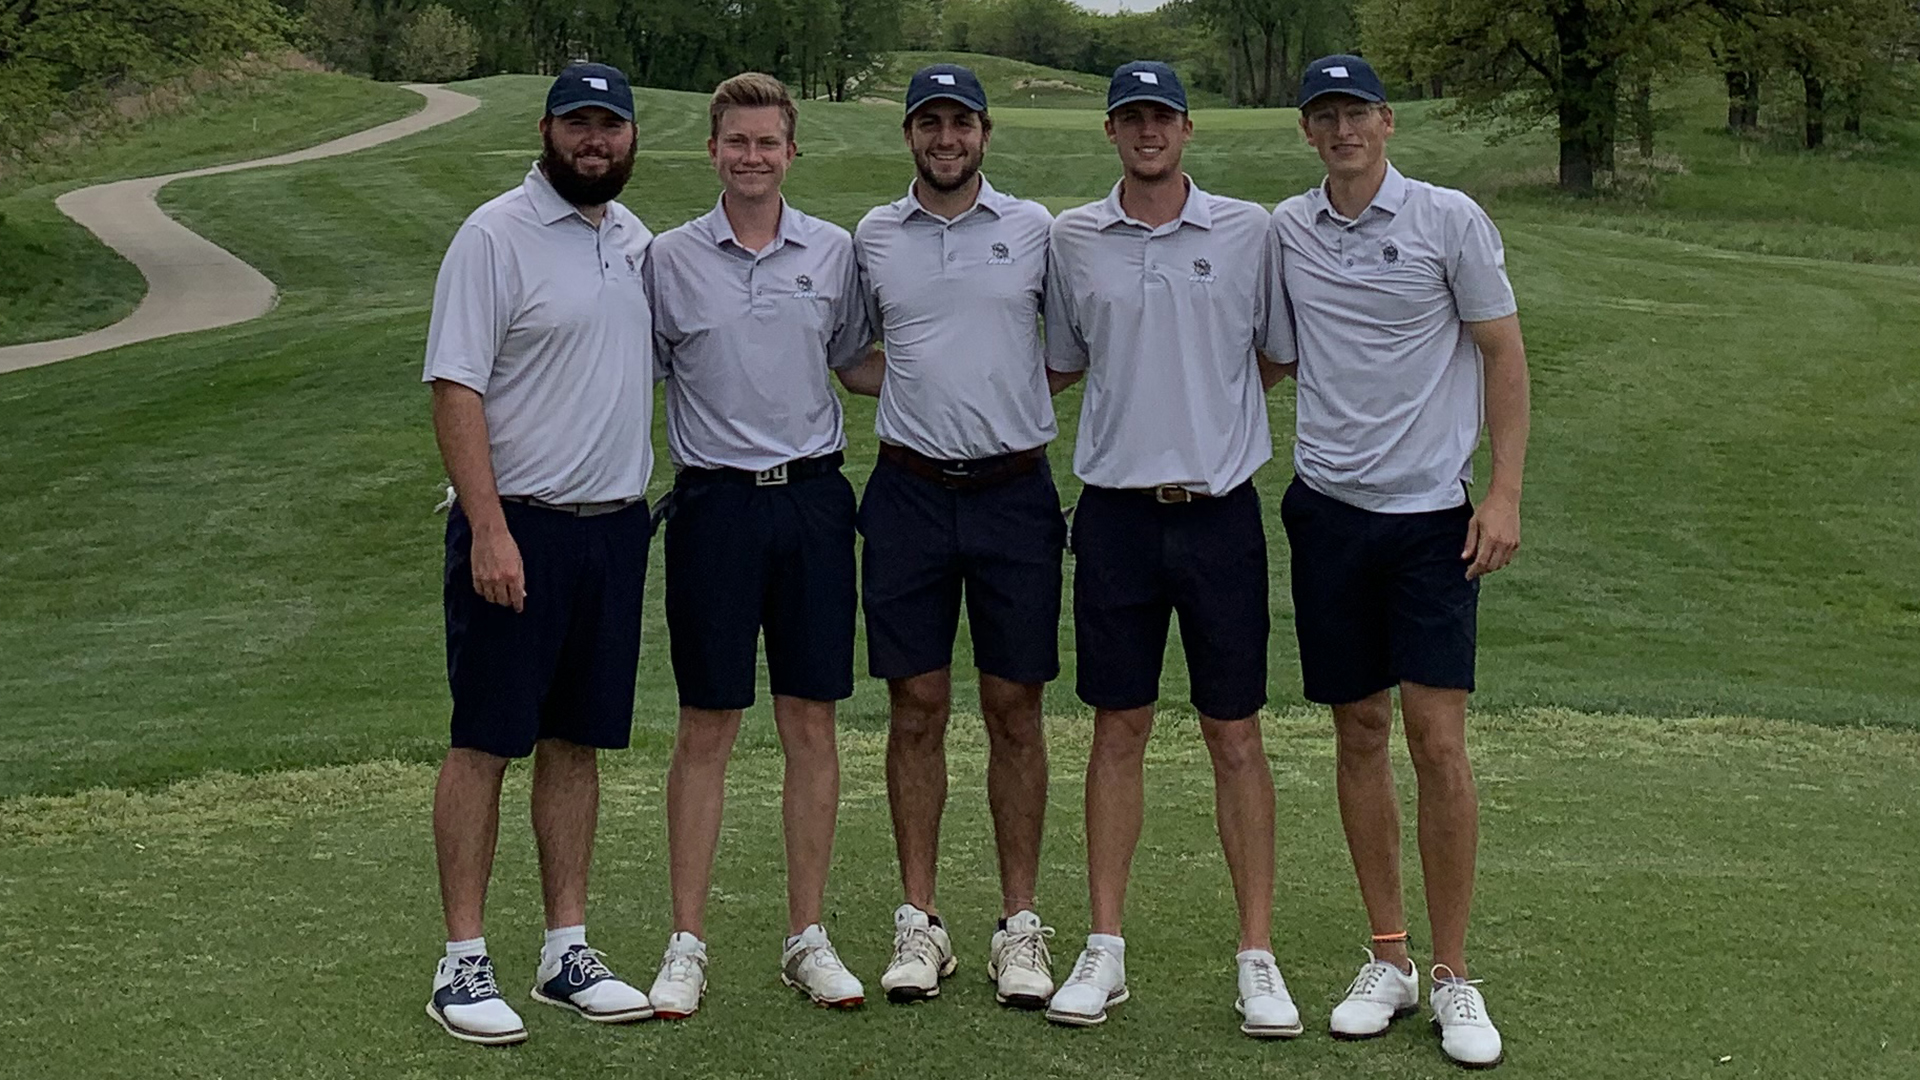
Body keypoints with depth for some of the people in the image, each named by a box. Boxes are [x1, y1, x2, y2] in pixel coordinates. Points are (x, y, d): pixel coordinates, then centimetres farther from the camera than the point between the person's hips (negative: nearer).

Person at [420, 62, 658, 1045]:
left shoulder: (634, 237, 13)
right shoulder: (496, 236, -8)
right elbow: (455, 387, -14)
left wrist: (637, 501, 14)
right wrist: (489, 529, -21)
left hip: (615, 524, 7)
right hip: (517, 528, -6)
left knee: (577, 743, 11)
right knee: (485, 742, -1)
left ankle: (567, 953, 18)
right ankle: (463, 963, 6)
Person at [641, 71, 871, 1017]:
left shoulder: (833, 252, 6)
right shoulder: (669, 260, 1)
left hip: (812, 499, 2)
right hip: (715, 503, -2)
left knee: (812, 725, 6)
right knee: (705, 732, 3)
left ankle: (808, 938, 16)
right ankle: (687, 945, 11)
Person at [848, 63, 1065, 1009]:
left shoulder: (1035, 228, 4)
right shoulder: (872, 236, 9)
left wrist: (1016, 397, 0)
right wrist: (912, 387, 6)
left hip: (1015, 492, -1)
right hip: (909, 494, 1)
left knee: (1014, 710, 3)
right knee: (917, 707, 4)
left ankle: (1020, 926, 11)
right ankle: (919, 921, 13)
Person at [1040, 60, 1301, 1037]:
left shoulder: (1247, 231, 2)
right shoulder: (1071, 239, 6)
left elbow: (1280, 358, 10)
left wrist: (1211, 413, 6)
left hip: (1220, 508, -1)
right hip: (1116, 510, 1)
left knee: (1236, 736, 2)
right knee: (1118, 730, 7)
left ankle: (1258, 957, 9)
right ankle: (1104, 951, 14)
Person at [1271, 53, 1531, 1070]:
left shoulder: (1450, 219, -2)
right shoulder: (1282, 231, 7)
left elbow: (1503, 355, 1)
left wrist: (1504, 493, -6)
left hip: (1431, 511, -3)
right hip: (1327, 508, 3)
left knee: (1438, 740, -8)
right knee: (1360, 734, 7)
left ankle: (1454, 975, 3)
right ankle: (1387, 960, 17)